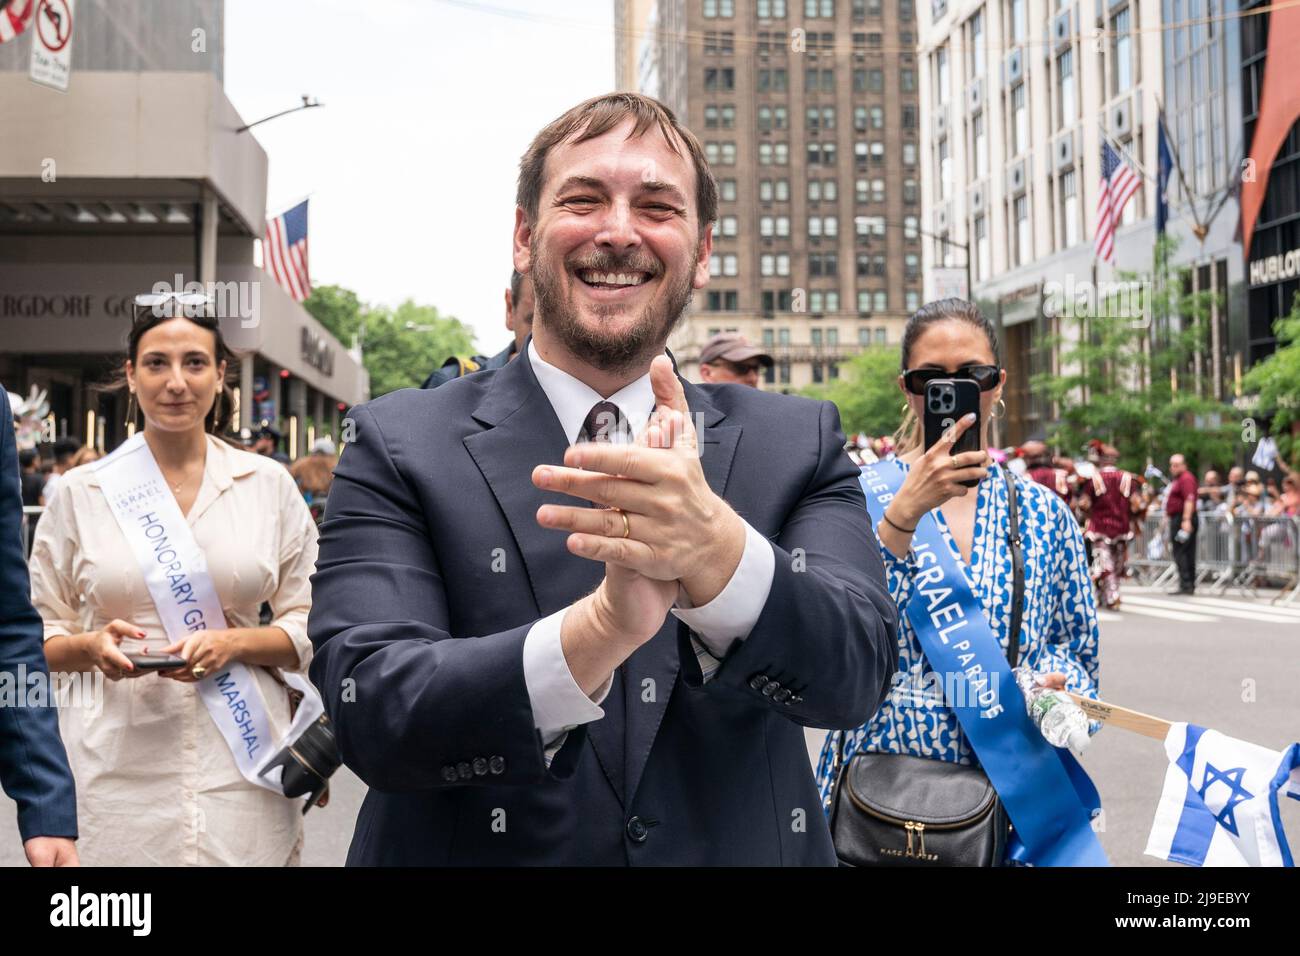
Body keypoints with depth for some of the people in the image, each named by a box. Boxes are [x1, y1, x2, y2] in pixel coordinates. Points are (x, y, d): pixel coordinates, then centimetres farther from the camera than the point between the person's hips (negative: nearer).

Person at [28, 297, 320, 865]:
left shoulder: (270, 485, 5)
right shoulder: (81, 492, 5)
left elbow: (313, 629, 7)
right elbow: (35, 641, 9)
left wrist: (235, 643, -11)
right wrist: (92, 647, -12)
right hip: (119, 772, 0)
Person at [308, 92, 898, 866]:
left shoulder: (799, 445, -6)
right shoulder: (400, 448, -11)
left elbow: (858, 669, -19)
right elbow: (369, 712, -22)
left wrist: (718, 551, -38)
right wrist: (598, 628, -38)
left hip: (741, 846, 2)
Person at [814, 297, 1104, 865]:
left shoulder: (1043, 511, 6)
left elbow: (1074, 645, 13)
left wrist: (1052, 686, -9)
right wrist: (904, 513, -24)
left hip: (1010, 787, 3)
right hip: (882, 781, -2)